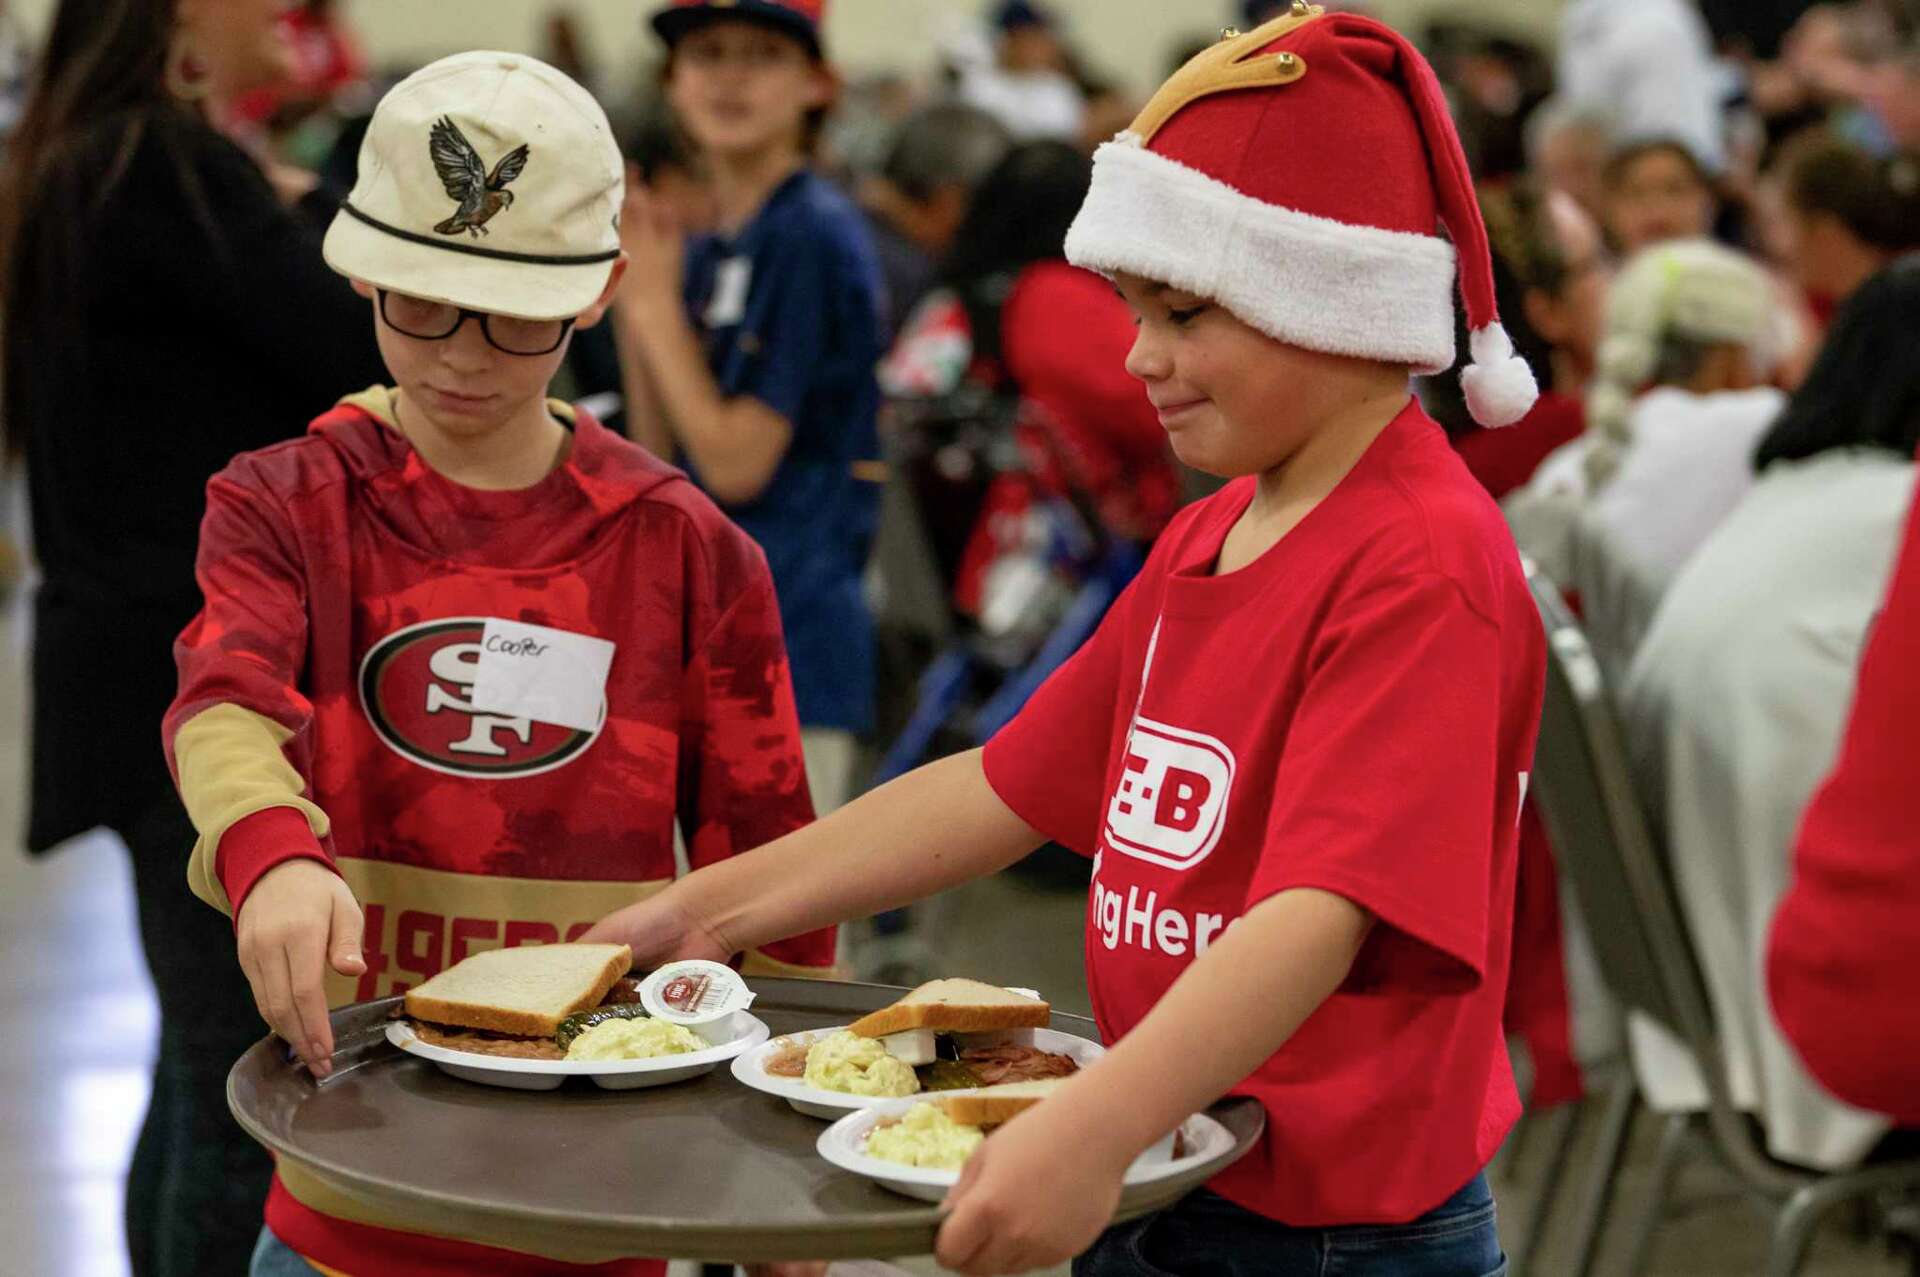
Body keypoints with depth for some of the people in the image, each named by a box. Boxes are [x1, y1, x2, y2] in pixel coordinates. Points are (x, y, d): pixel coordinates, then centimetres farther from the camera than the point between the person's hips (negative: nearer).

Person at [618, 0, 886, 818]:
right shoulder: (709, 254, 13)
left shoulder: (811, 235, -12)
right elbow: (666, 466, 11)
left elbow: (735, 461, -17)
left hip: (783, 654, -9)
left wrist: (656, 304, -7)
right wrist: (629, 299, 4)